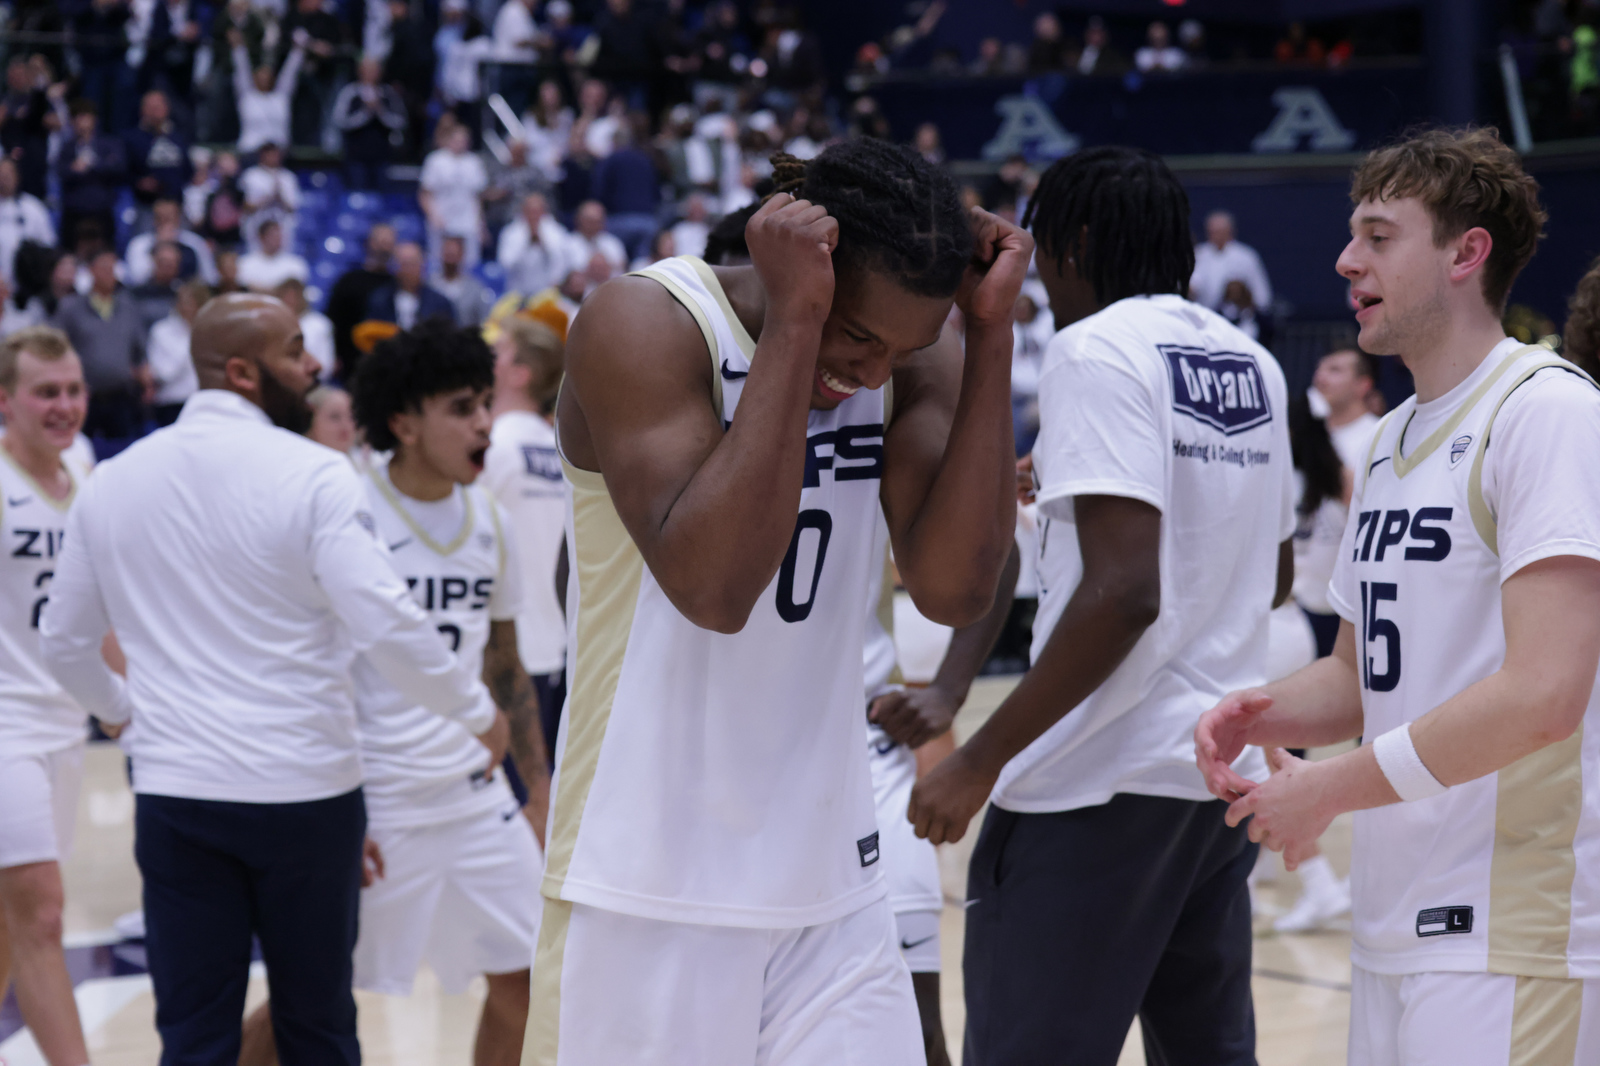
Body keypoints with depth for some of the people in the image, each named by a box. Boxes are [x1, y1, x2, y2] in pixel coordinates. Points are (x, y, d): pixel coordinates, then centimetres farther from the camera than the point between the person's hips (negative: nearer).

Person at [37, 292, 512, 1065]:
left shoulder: (111, 482, 5)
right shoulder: (312, 475, -11)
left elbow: (64, 643, 14)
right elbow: (387, 624, -18)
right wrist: (479, 713, -4)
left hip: (173, 793, 3)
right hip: (304, 790, -3)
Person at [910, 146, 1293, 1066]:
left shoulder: (1099, 348, -11)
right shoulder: (1253, 364, 13)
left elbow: (1123, 589, -22)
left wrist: (982, 759, -19)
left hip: (1104, 780, -8)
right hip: (1226, 764, 9)